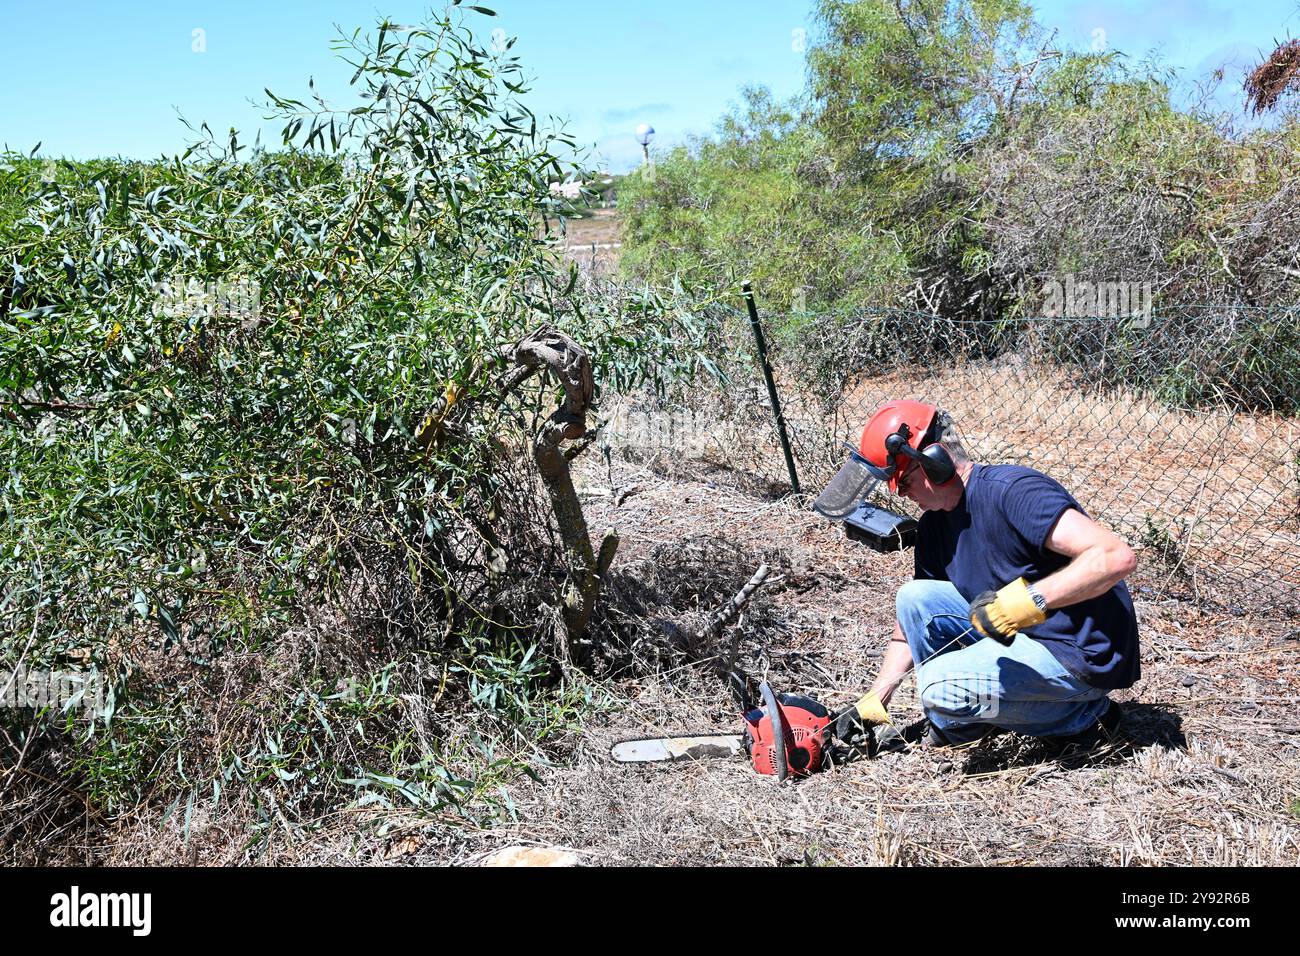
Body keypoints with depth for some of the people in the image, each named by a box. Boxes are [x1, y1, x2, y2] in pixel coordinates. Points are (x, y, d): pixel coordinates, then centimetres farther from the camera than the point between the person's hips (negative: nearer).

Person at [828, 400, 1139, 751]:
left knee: (942, 685, -23)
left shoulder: (1012, 491, -23)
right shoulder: (934, 525, 6)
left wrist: (1031, 598, -39)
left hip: (1083, 654, -9)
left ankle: (1084, 715, -4)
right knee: (914, 597, -1)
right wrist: (875, 699, 12)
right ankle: (961, 722, 10)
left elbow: (1117, 557, -32)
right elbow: (911, 624, 15)